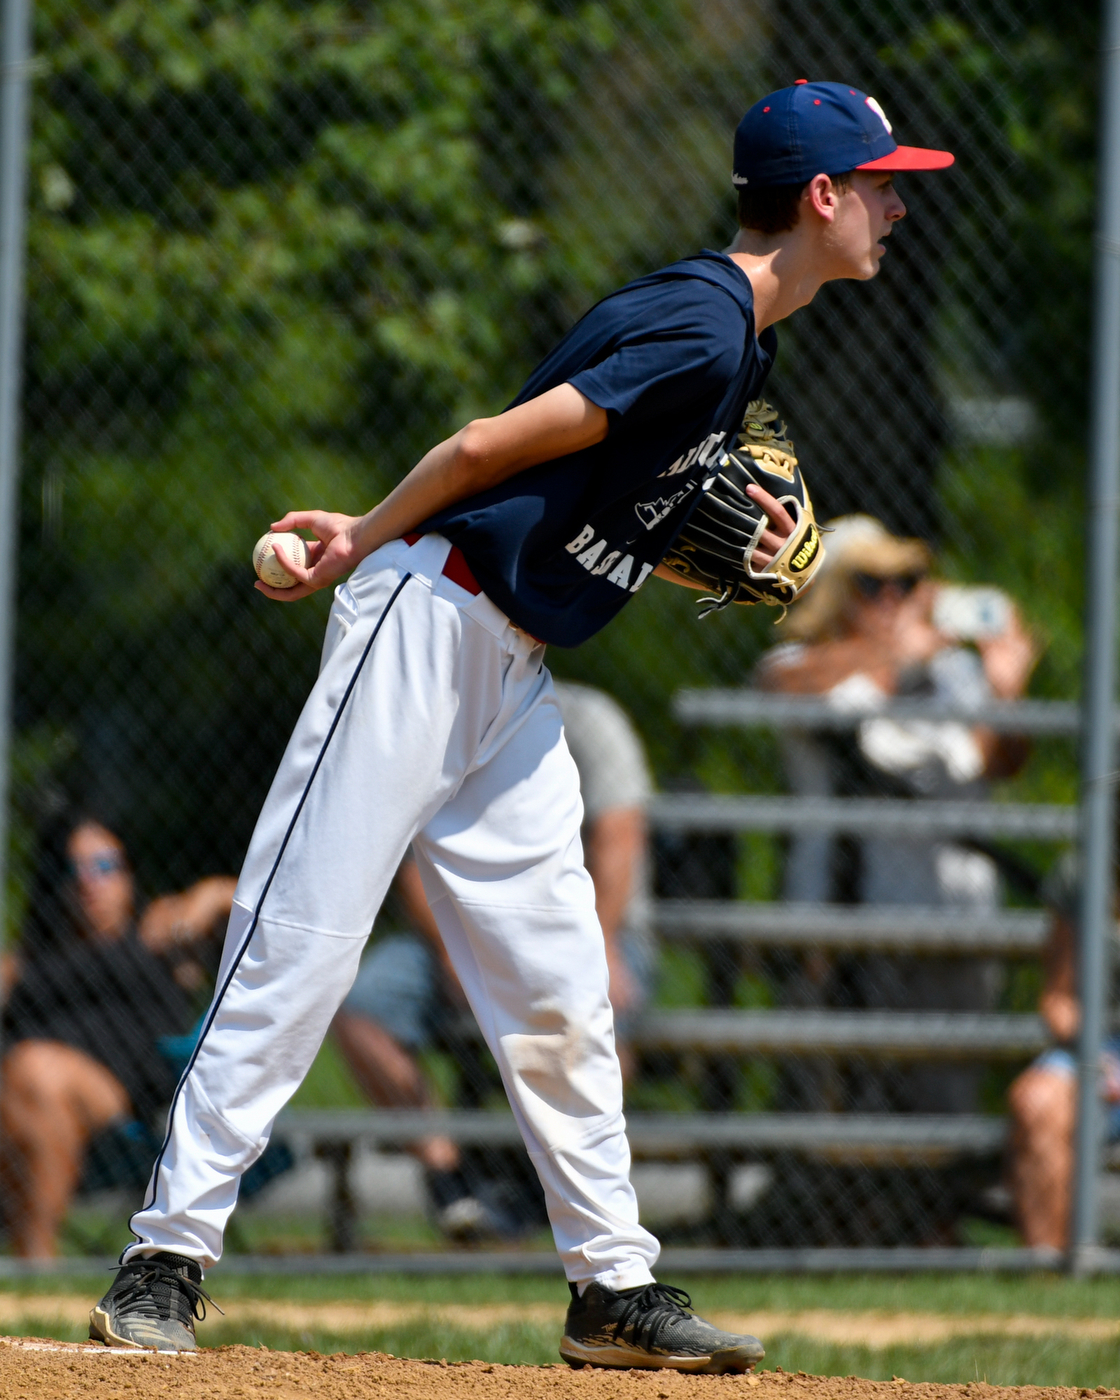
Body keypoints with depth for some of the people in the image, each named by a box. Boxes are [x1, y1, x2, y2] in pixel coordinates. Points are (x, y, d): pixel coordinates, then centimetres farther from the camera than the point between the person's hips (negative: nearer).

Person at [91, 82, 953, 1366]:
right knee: (298, 955, -9)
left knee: (559, 989, 9)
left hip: (514, 672, 10)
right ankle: (165, 1259, -8)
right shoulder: (699, 328, -17)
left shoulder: (741, 347, 15)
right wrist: (365, 544, -4)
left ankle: (614, 1287, 12)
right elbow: (492, 447, -16)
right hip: (430, 627, -9)